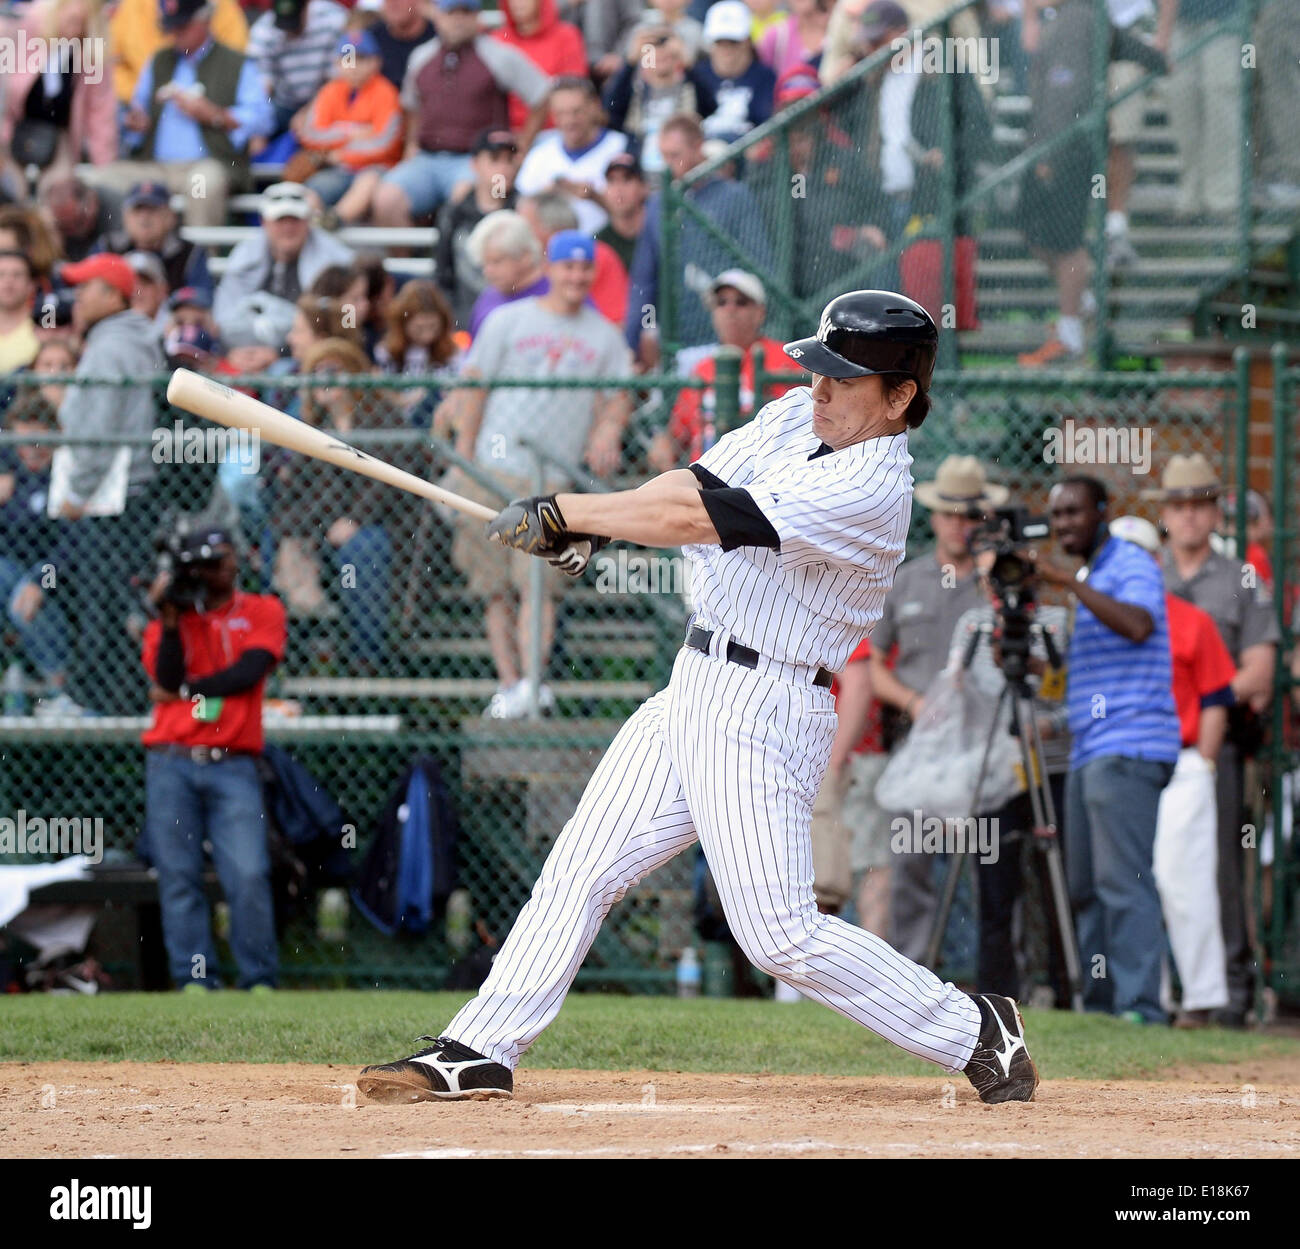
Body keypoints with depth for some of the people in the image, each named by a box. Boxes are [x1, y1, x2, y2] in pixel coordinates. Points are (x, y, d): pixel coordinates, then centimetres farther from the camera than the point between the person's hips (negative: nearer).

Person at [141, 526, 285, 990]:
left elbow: (248, 672, -4)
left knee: (249, 876, -12)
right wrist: (170, 620, -8)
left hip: (232, 765, -1)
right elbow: (167, 680, -2)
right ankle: (193, 982, -2)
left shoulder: (263, 612, 11)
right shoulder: (168, 620, 15)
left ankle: (259, 982, -5)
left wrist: (186, 690, -1)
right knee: (179, 877, -4)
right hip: (172, 763, 1)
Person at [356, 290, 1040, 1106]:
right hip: (693, 692, 9)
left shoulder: (872, 489, -21)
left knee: (783, 937, -10)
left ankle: (976, 1033, 3)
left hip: (763, 716, -9)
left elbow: (702, 519, -23)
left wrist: (564, 511, -17)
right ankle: (480, 1055, 11)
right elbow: (697, 484, 4)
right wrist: (582, 529, -13)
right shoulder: (794, 420, 8)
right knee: (580, 869, 6)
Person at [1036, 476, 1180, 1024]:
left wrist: (1069, 582, -26)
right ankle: (1099, 1002, 12)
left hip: (1129, 747, -10)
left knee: (1123, 880, -16)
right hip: (1088, 752, 10)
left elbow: (1138, 625, -26)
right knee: (1085, 886, 9)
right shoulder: (1089, 580, 24)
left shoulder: (1131, 564, -5)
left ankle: (1140, 1005, -20)